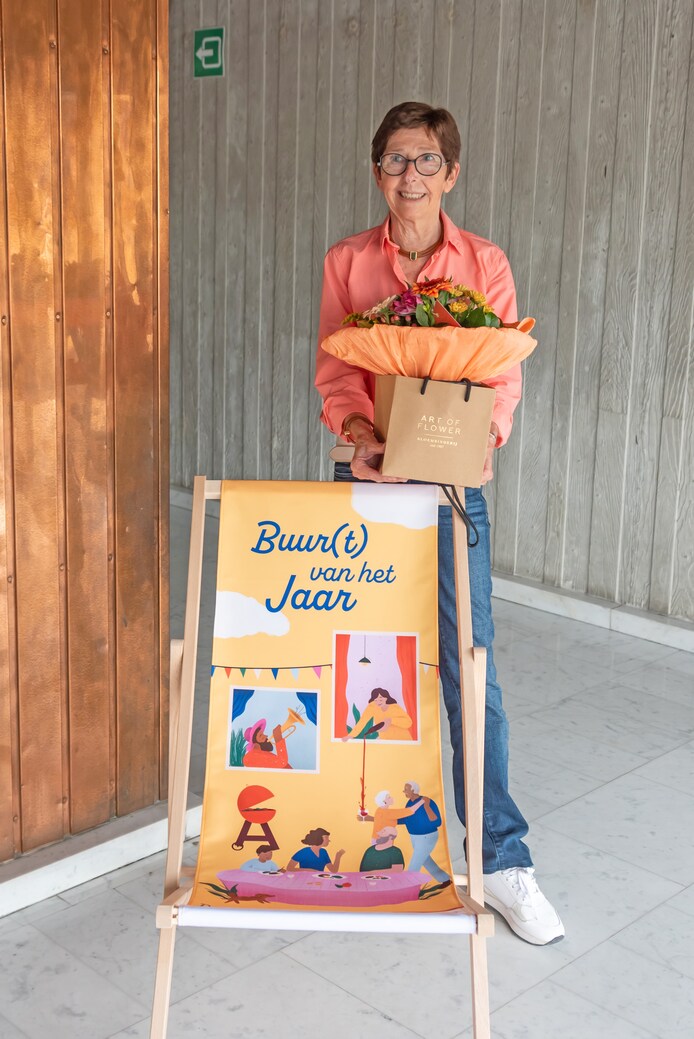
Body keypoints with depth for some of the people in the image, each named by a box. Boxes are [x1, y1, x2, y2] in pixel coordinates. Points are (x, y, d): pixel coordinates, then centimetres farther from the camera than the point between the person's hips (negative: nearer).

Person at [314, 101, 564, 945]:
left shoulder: (484, 265, 3)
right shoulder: (347, 263, 5)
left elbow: (504, 374, -3)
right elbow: (335, 371, -3)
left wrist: (481, 440, -23)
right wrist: (361, 433, -23)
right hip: (368, 476, 2)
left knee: (469, 666, -3)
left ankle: (501, 856, 7)